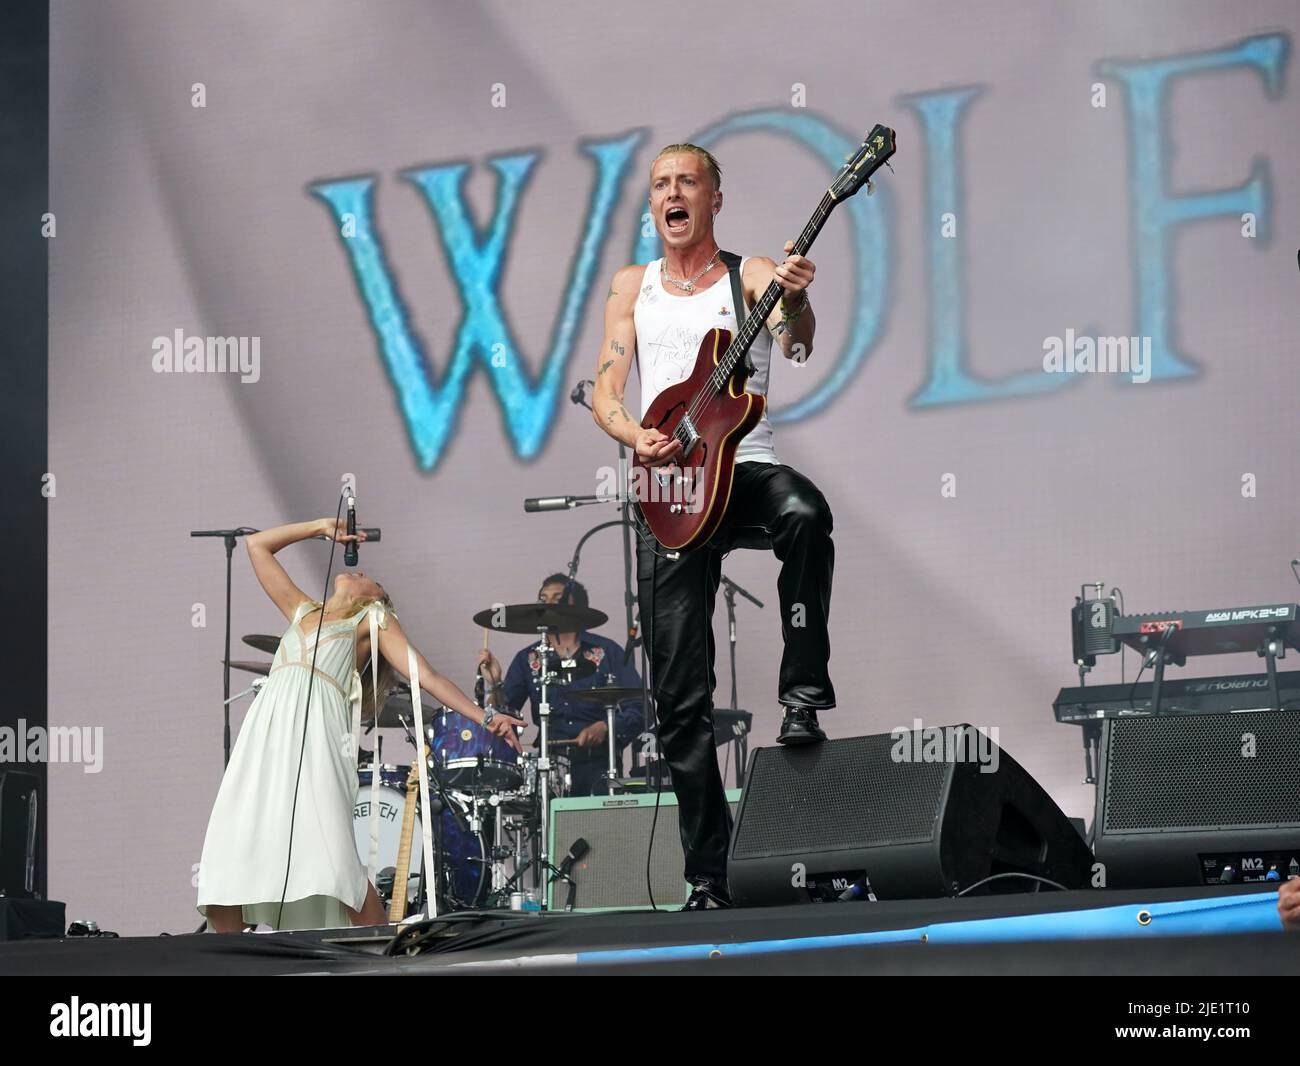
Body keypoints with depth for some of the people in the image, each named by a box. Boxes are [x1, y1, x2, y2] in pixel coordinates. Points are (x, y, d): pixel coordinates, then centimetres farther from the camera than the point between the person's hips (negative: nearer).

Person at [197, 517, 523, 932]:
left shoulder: (373, 618, 20)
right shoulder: (303, 611, 33)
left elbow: (424, 675, 11)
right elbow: (258, 545, 38)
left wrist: (483, 717, 2)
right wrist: (321, 527, 37)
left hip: (316, 727, -5)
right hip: (265, 728, 5)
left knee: (329, 855, -20)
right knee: (227, 861, -6)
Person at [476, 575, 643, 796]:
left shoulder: (607, 652, 6)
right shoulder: (527, 659, 15)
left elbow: (638, 710, 2)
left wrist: (604, 727, -15)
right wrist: (494, 685, -12)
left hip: (598, 764, -2)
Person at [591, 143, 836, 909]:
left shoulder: (751, 274, 5)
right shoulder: (632, 286, 15)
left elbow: (796, 343, -16)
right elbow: (604, 395, 9)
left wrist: (796, 304, -39)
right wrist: (635, 436, -13)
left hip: (747, 470, -3)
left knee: (804, 513, -41)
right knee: (681, 698, -1)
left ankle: (803, 696, -26)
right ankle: (709, 877, 6)